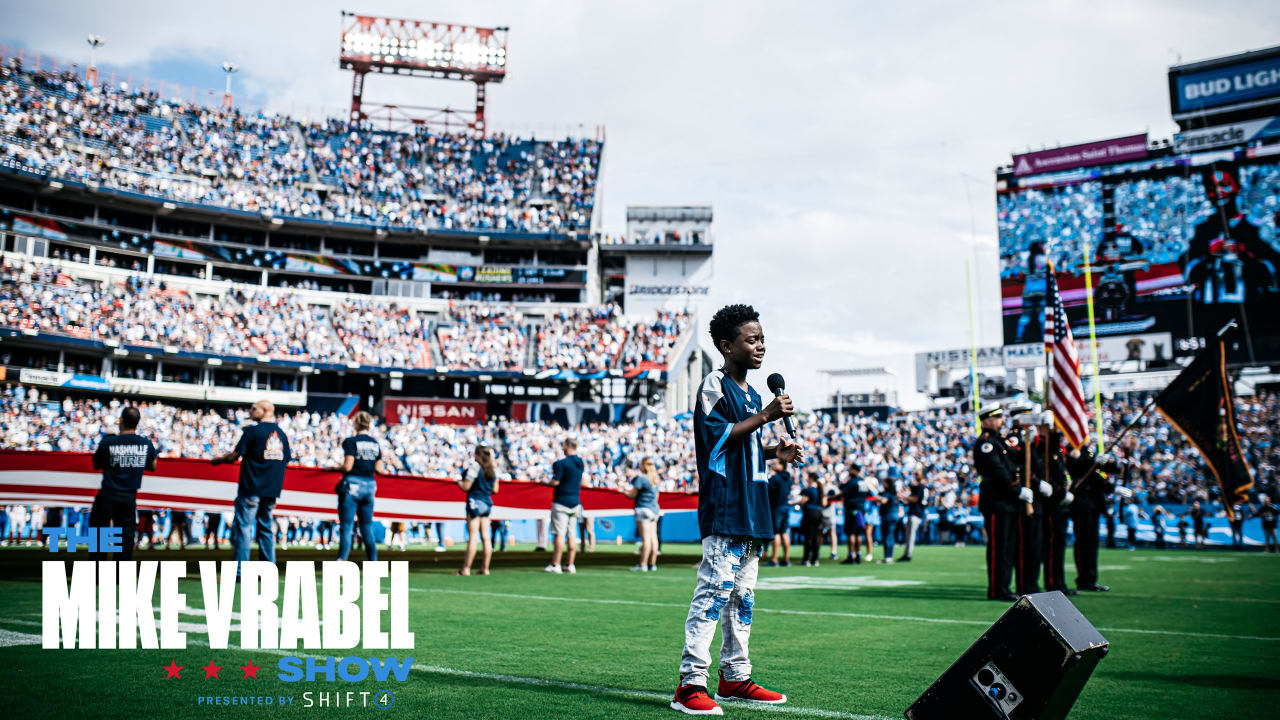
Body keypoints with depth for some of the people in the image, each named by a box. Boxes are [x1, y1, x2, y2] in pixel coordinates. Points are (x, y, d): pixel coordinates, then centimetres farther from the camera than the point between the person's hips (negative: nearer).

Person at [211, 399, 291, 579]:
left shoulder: (252, 431, -7)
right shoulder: (281, 434, 11)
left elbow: (236, 455, -8)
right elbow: (285, 460, 14)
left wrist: (218, 460, 8)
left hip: (251, 488, -6)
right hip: (272, 490, 6)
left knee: (243, 528, -3)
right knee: (266, 528, 13)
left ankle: (240, 572, -6)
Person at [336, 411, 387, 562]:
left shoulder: (351, 441, -8)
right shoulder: (376, 443, 9)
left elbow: (347, 466, -13)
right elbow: (378, 468, 7)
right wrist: (385, 471, 28)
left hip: (352, 484, -5)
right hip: (370, 486, 5)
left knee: (346, 527, -5)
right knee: (367, 527, 12)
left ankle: (342, 560, -14)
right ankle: (373, 562, 11)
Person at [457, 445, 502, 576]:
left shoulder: (475, 466, -10)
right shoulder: (493, 468, 8)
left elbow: (466, 487, -12)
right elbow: (495, 490, 12)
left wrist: (459, 482, 8)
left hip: (475, 502, -6)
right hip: (487, 503, 6)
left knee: (472, 537, -7)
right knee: (486, 537, 6)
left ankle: (466, 569, -4)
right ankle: (485, 568, 8)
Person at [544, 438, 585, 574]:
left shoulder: (561, 463, -13)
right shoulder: (581, 463, 10)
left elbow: (555, 482, -17)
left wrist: (546, 482, 4)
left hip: (561, 502, -7)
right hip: (575, 502, 7)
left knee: (559, 534, -7)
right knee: (572, 535, 8)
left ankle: (555, 565, -8)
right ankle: (570, 565, 9)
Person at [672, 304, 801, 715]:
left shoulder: (751, 395, 21)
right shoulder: (713, 387, -6)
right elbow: (718, 436, -18)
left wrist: (775, 453, 10)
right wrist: (766, 416, -19)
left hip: (751, 510, 9)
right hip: (723, 511, -9)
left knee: (742, 595, 13)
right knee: (715, 590, -14)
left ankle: (735, 678, 21)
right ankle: (691, 683, -13)